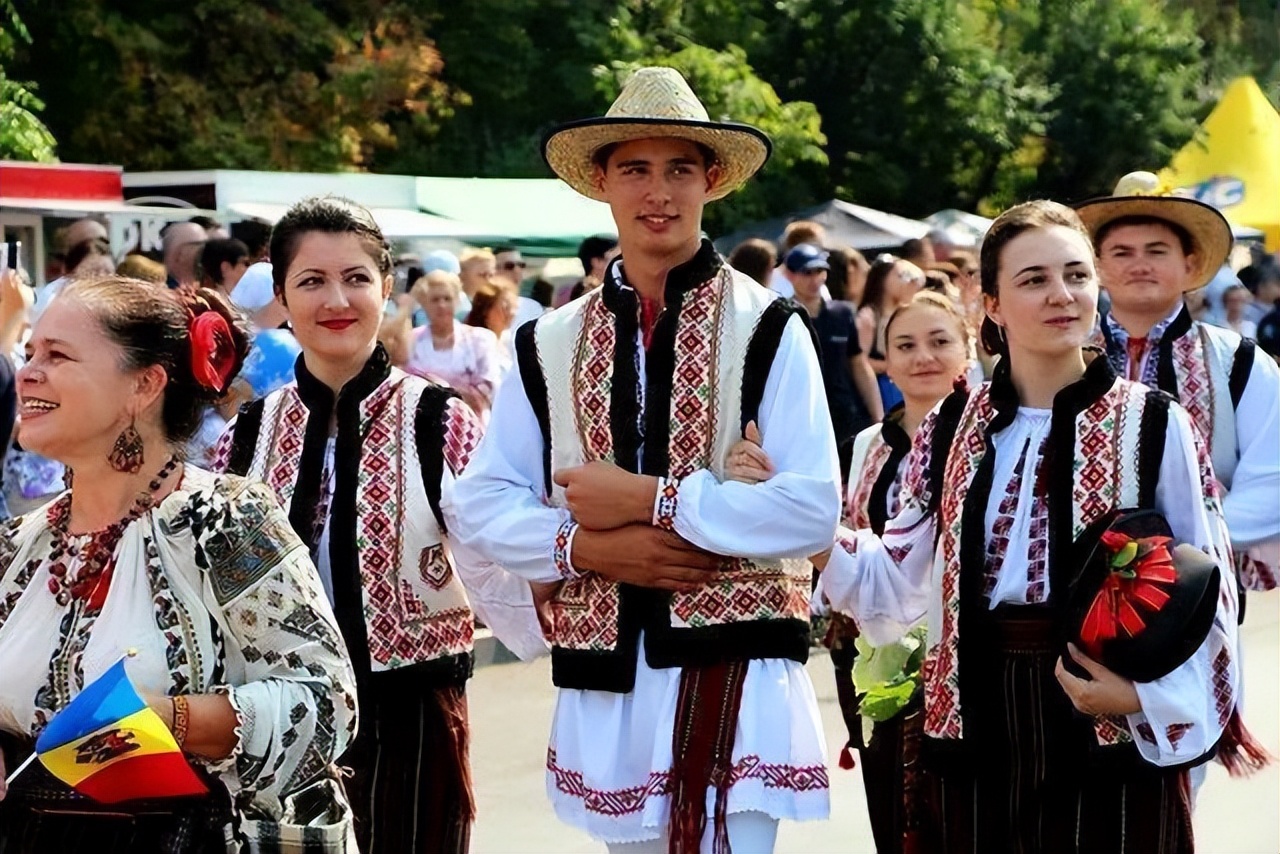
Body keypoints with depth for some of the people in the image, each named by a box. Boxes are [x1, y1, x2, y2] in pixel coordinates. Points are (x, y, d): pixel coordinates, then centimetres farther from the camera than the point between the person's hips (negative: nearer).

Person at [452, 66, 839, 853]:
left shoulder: (767, 328, -5)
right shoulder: (548, 344, 8)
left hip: (732, 669, -4)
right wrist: (583, 545, -11)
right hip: (604, 678, 4)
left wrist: (647, 499, -14)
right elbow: (484, 503, 7)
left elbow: (812, 508, -13)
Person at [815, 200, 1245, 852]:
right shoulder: (950, 430, 7)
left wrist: (1148, 696, -15)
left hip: (1113, 740, -3)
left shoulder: (1155, 426, -4)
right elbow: (899, 583, 6)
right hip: (977, 722, 3)